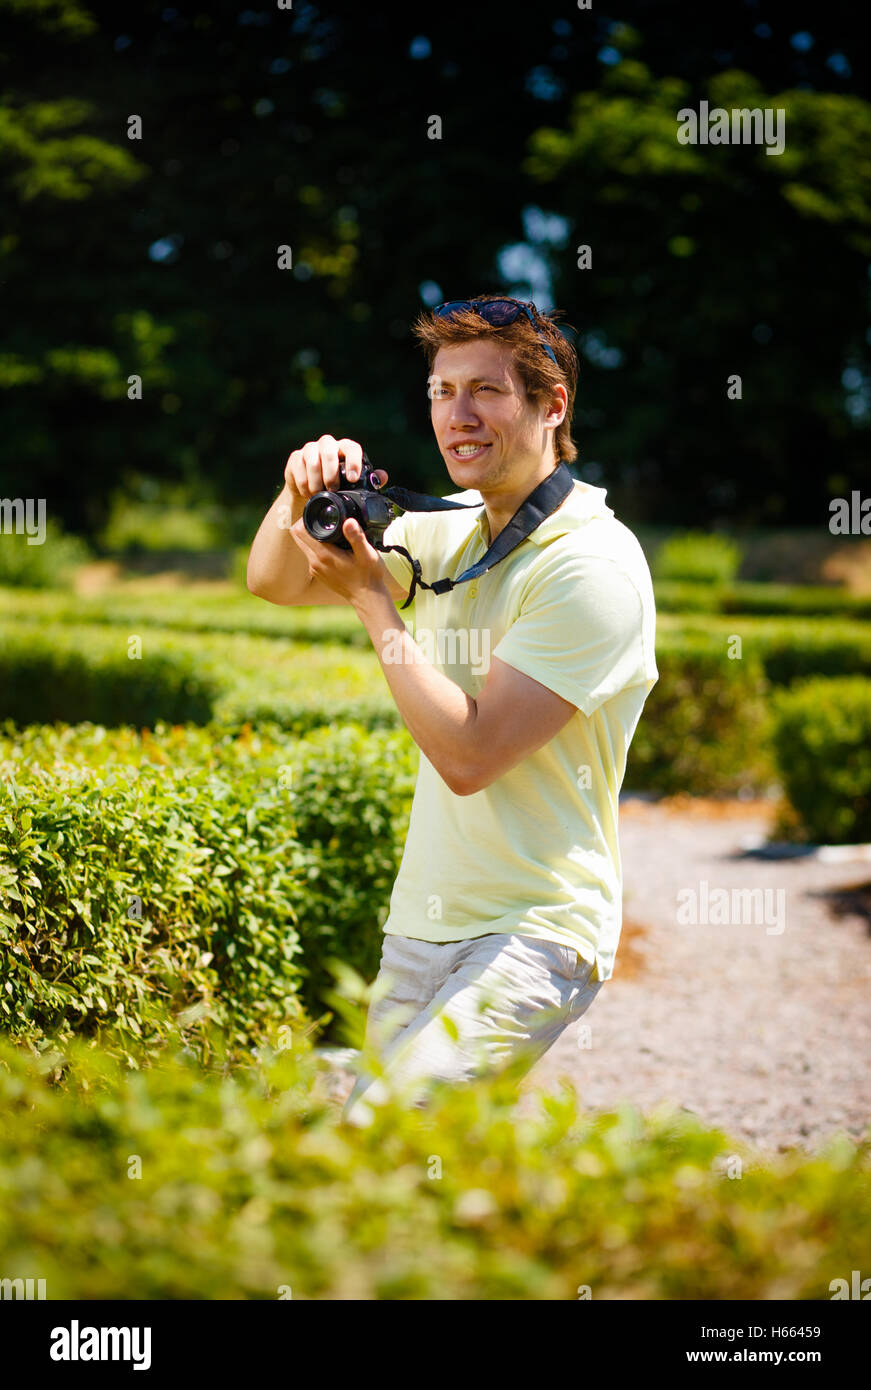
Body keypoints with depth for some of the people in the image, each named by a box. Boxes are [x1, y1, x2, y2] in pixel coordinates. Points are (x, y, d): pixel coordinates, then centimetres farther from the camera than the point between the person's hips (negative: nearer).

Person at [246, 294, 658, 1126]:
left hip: (535, 931, -8)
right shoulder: (450, 528, 8)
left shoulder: (594, 565, -16)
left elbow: (469, 755, -21)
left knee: (384, 1125, -26)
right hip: (419, 925, 8)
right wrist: (302, 492, -5)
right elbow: (273, 582, 16)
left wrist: (373, 602, -15)